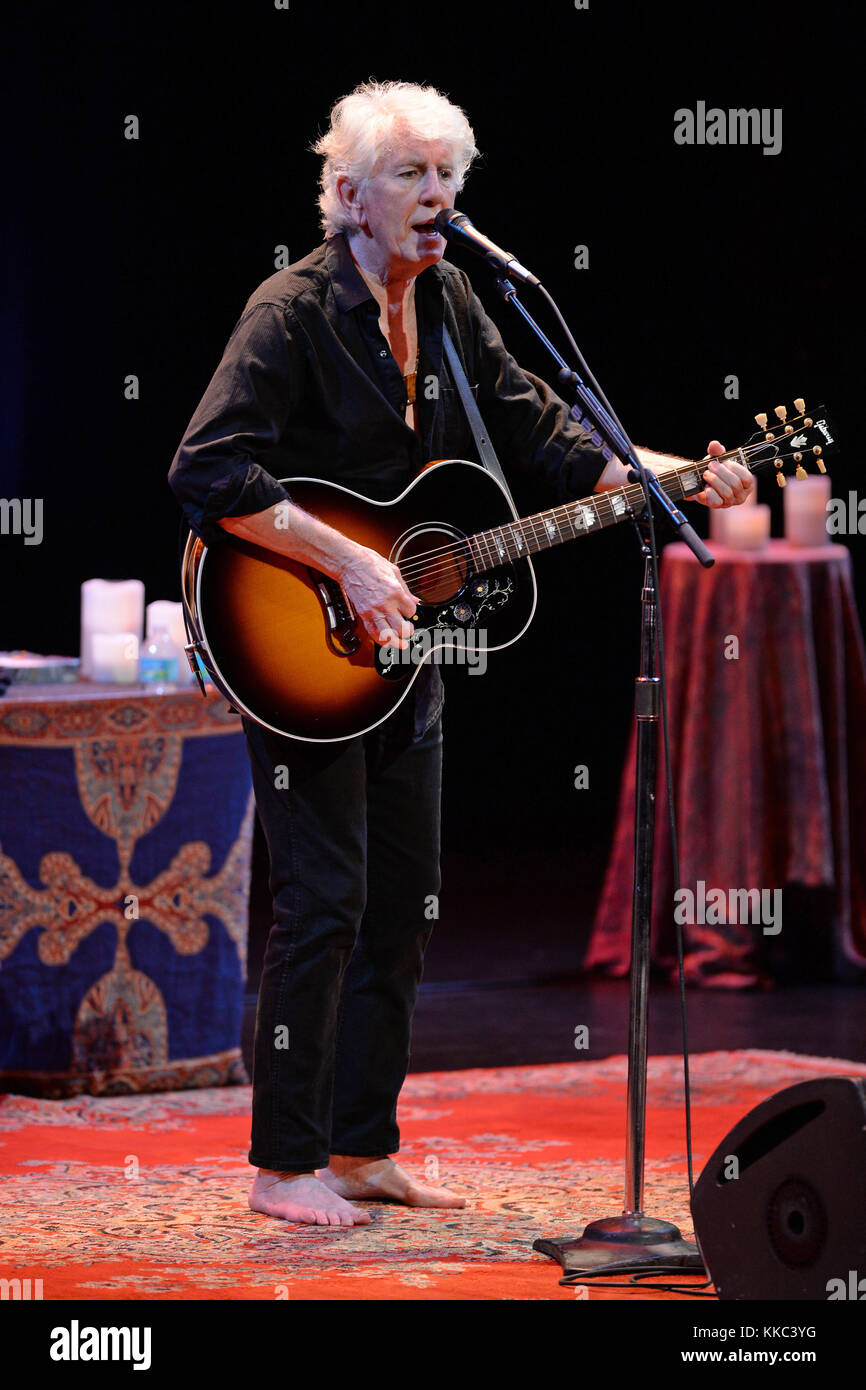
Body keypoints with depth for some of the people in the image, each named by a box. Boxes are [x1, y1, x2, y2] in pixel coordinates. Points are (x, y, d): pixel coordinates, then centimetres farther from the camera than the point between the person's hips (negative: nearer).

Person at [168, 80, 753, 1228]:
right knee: (324, 900, -9)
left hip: (400, 645, 8)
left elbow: (538, 433, 12)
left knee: (404, 903, 10)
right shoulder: (293, 312, -16)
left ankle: (361, 1149, 19)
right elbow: (209, 473, -23)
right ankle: (284, 1165, -1)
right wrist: (348, 563, -26)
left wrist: (673, 476, -1)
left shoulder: (447, 305, 8)